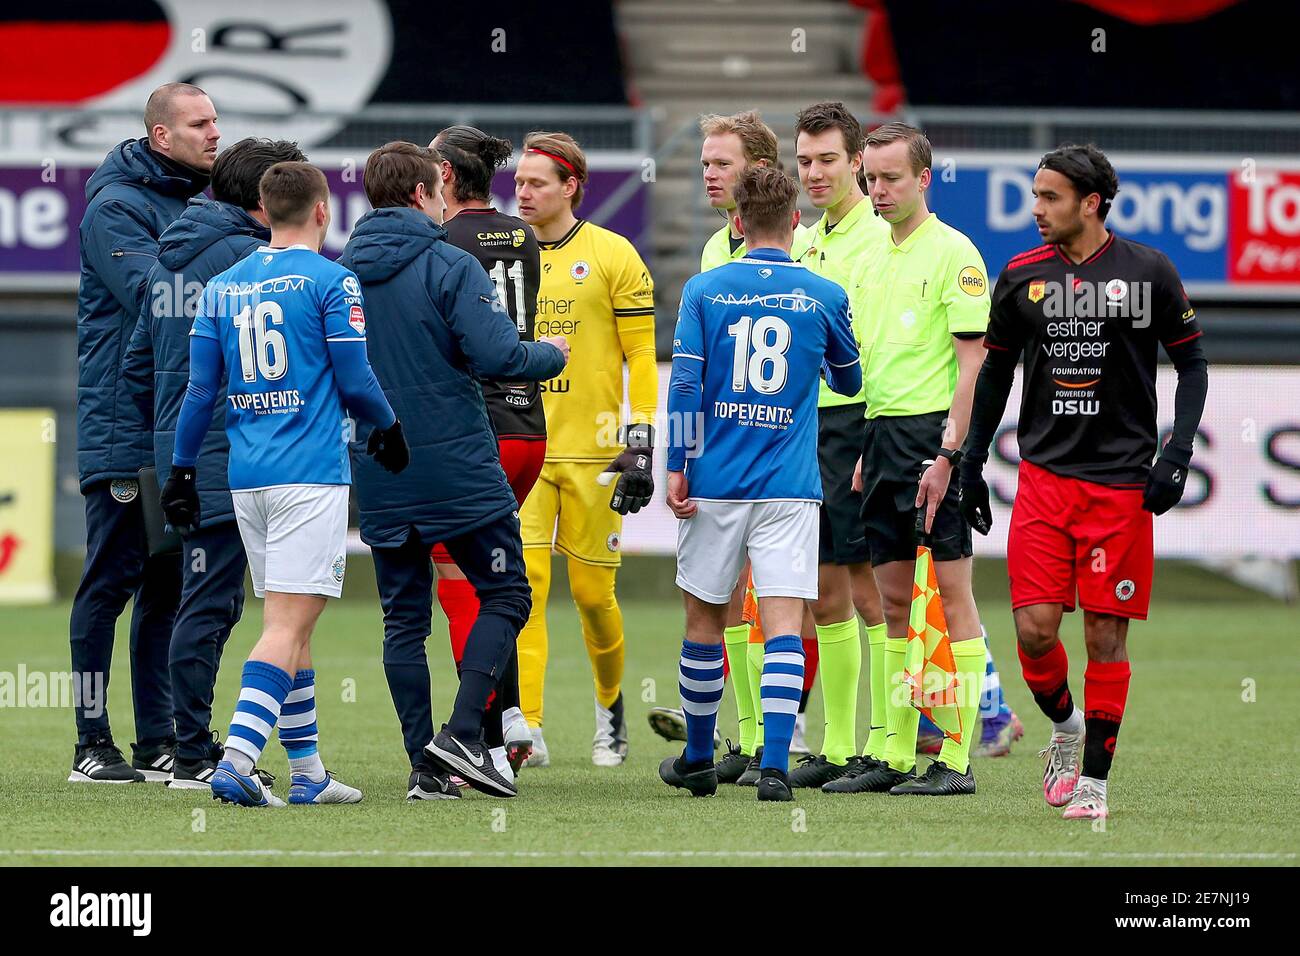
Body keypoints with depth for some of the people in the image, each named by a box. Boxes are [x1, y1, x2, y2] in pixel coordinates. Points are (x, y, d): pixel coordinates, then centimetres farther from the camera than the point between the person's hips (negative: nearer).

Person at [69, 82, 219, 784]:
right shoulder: (117, 206, -9)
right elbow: (153, 294, -22)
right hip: (125, 429, -8)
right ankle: (93, 745, -1)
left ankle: (160, 743, 13)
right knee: (111, 581, -4)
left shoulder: (199, 205, 17)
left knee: (170, 586, 9)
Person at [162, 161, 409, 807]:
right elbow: (355, 381, -4)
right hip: (311, 473, -6)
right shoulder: (329, 281, -5)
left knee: (288, 623, 14)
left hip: (246, 478, 6)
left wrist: (182, 467, 17)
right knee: (288, 625, -10)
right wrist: (387, 427, 14)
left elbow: (199, 389, 9)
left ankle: (307, 772, 18)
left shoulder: (222, 287, 10)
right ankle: (236, 762, -23)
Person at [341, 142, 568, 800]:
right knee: (504, 593, 7)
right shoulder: (450, 267, -10)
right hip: (457, 467, -5)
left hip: (376, 477, 5)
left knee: (404, 617, 9)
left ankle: (425, 767, 5)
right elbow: (496, 356, -18)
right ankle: (463, 734, -8)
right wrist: (552, 355, 2)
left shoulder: (339, 272, 5)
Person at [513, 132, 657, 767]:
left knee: (592, 591, 4)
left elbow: (641, 356, -1)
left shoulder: (612, 256, -1)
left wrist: (641, 445, -7)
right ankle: (527, 730, -15)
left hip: (591, 451, -2)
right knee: (523, 582, -11)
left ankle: (610, 705, 30)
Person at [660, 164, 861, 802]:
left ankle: (698, 760, 26)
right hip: (789, 487, -1)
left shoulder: (704, 290, 0)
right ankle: (774, 766, -19)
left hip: (714, 483, 1)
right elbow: (849, 381, 16)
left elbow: (684, 383, -6)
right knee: (783, 623, -5)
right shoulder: (823, 297, 1)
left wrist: (676, 467, -2)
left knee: (705, 619, 14)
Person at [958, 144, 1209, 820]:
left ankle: (1093, 778, 8)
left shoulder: (1148, 272, -3)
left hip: (1122, 481, -2)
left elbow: (1192, 364, 5)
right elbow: (994, 372, 15)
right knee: (1034, 626, -7)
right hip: (1043, 477, 2)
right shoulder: (1023, 276, 5)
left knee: (1106, 632, -1)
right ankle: (1065, 725, 21)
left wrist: (1177, 455, -5)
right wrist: (971, 464, 11)